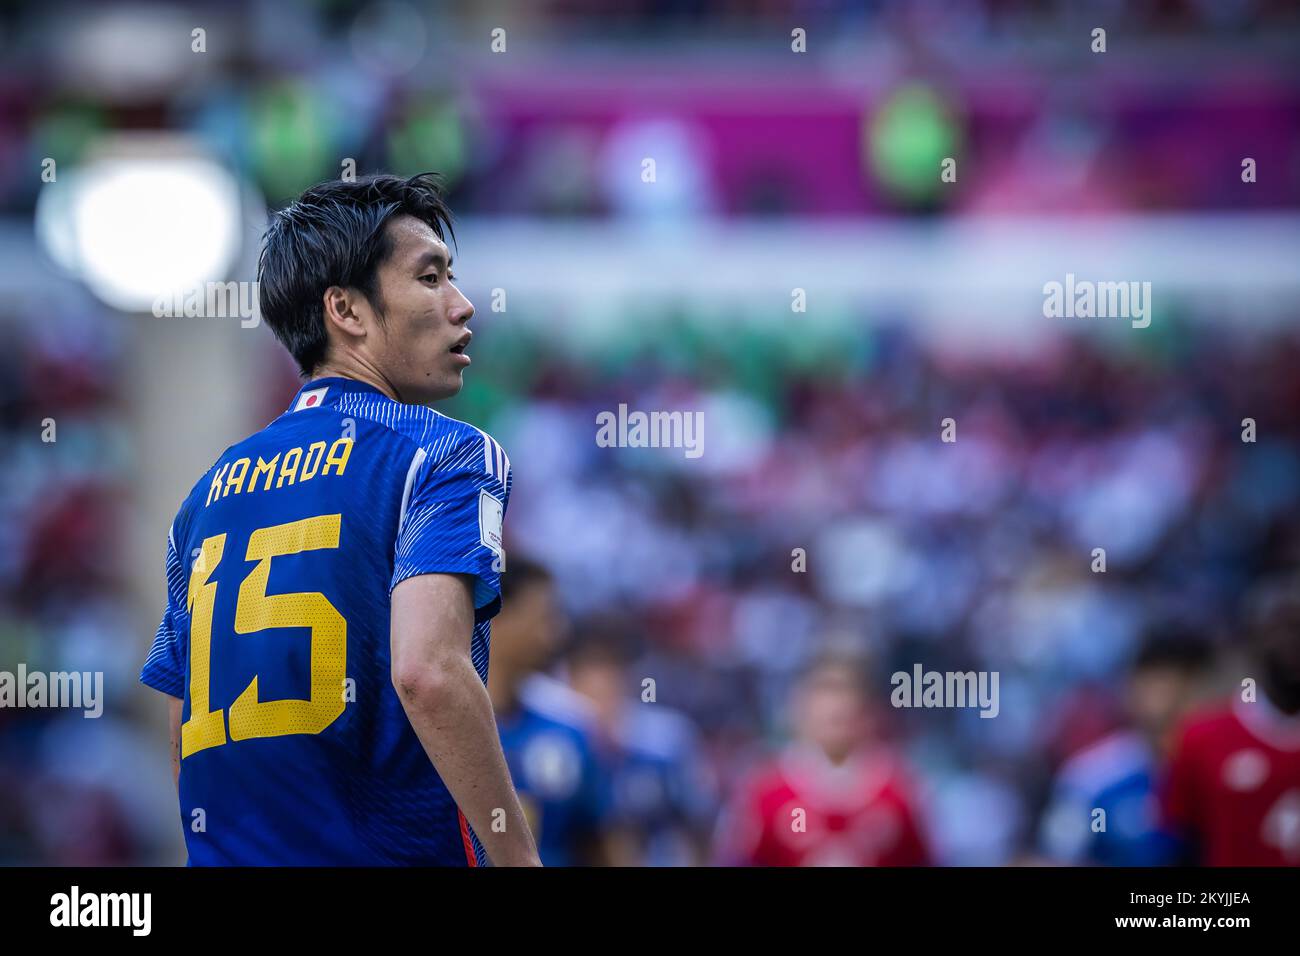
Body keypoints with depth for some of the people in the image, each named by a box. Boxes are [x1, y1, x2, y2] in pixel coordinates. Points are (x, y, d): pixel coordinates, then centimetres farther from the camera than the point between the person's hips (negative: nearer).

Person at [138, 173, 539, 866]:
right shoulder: (446, 454, -6)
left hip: (225, 856, 6)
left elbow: (180, 740, 15)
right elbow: (427, 670, -22)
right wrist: (518, 855, -17)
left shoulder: (212, 490, 14)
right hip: (398, 855, -6)